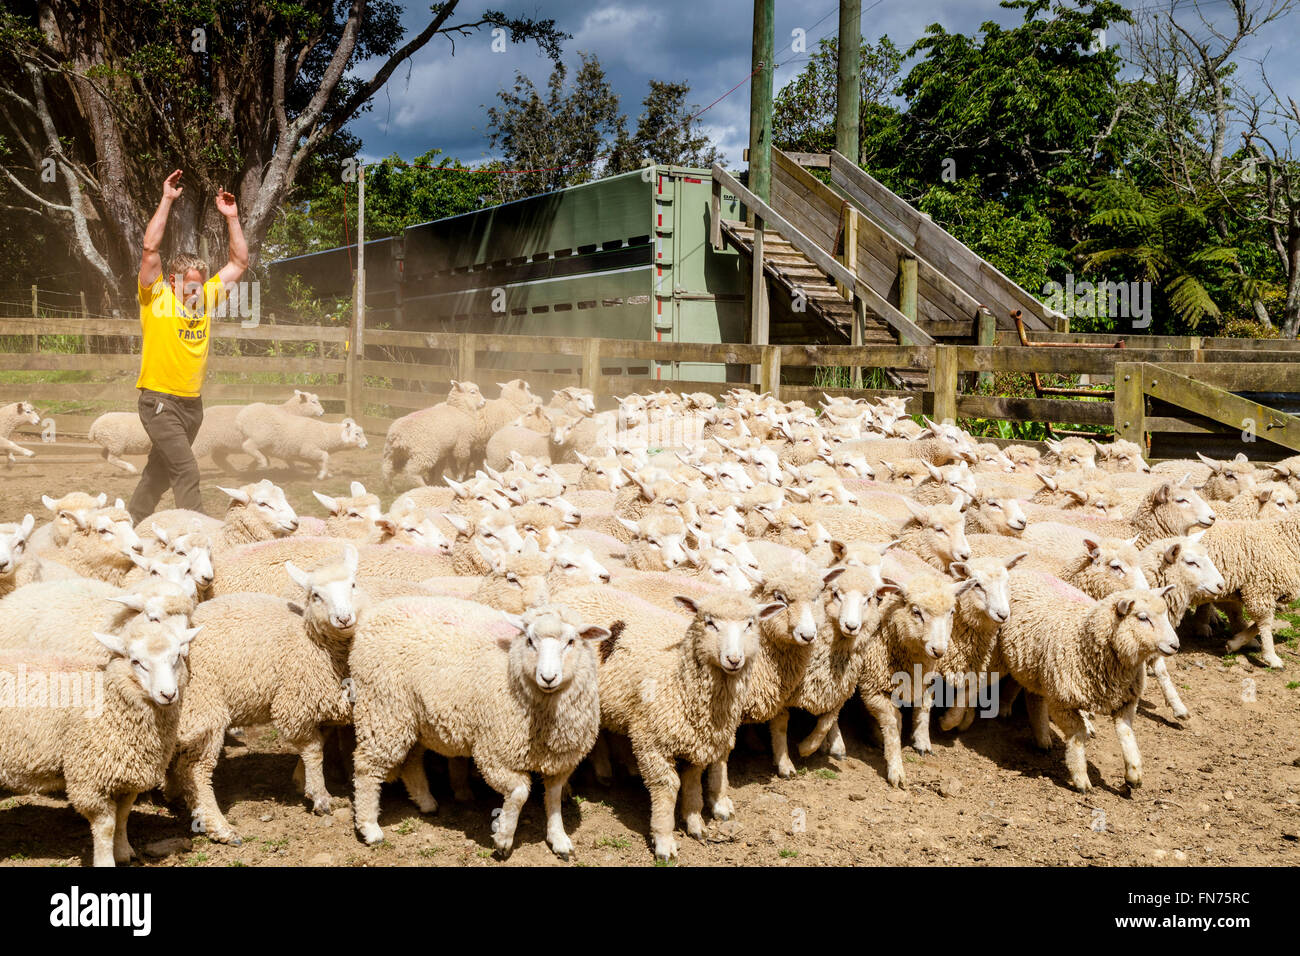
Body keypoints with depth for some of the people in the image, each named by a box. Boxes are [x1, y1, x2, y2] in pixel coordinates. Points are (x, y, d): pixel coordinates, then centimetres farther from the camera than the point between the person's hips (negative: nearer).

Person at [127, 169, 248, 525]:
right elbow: (150, 248, -17)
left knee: (160, 472, 16)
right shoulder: (156, 297, -6)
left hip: (192, 402, 6)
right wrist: (166, 200, -16)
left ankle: (129, 526, 30)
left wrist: (232, 217, 5)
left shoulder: (205, 297, 8)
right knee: (186, 471, -15)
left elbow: (239, 262, 13)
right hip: (160, 401, -6)